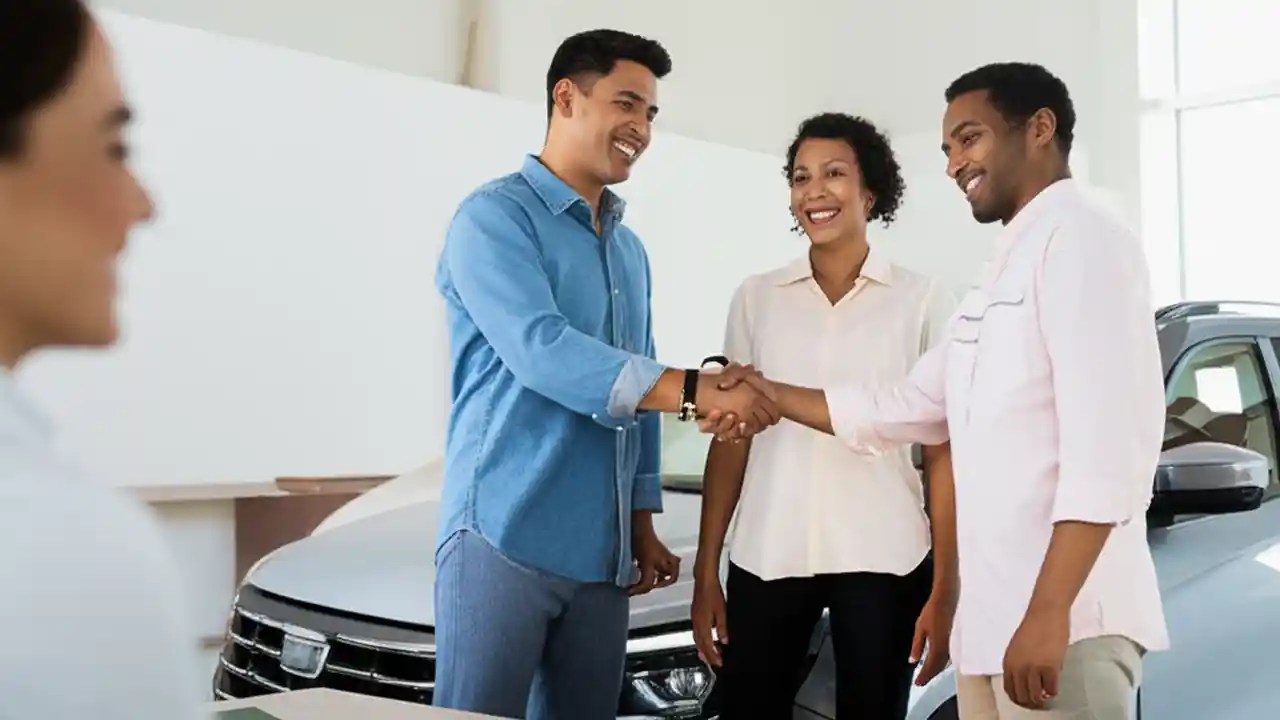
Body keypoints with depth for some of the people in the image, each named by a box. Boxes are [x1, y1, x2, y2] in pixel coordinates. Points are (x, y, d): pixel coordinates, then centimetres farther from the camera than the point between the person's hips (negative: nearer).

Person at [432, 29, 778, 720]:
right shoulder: (496, 215, -6)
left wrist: (642, 528, 16)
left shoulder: (630, 250, 19)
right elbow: (540, 352, -21)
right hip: (504, 537, -7)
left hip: (601, 555, 7)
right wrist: (698, 392, -25)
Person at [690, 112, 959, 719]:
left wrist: (945, 587, -5)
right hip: (766, 556, 2)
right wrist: (706, 572, 4)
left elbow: (942, 452, 1)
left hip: (883, 559, -2)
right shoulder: (756, 298, 8)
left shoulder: (924, 301, 2)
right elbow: (730, 440, 9)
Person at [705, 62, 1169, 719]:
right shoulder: (1001, 272, 21)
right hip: (991, 615, 9)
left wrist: (1049, 611, -24)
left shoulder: (1080, 237, -10)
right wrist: (771, 395, 17)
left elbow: (1109, 441, -19)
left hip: (1063, 616, -9)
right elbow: (908, 408, 21)